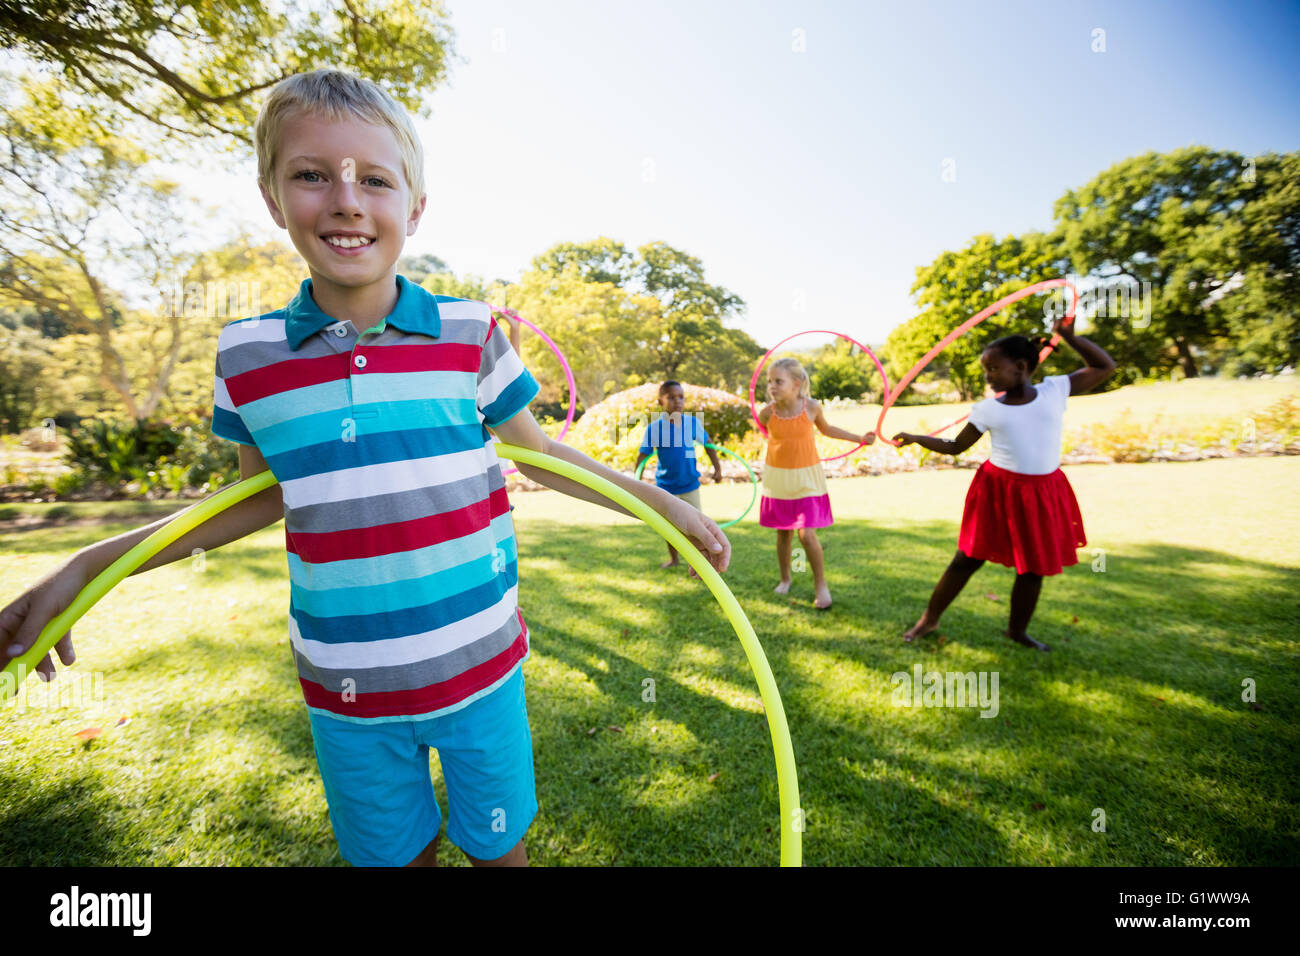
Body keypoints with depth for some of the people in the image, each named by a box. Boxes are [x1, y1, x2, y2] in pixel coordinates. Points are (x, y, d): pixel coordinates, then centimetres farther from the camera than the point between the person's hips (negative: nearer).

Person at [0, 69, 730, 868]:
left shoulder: (470, 332, -9)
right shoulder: (246, 354, -3)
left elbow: (542, 455, 1)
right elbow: (270, 496, 9)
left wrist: (662, 500, 1)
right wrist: (83, 568, 7)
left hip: (480, 668, -1)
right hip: (345, 691, 2)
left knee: (499, 846, 20)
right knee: (398, 852, 25)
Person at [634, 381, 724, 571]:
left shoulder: (693, 423, -8)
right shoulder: (654, 428, -14)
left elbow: (707, 443, 7)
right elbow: (642, 456, -10)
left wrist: (717, 467, 10)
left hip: (690, 485, 1)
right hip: (665, 486, 0)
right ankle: (673, 558, 39)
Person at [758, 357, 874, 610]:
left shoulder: (811, 406, -13)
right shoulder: (767, 412, -13)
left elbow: (826, 429, 7)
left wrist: (860, 438, 9)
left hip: (805, 478, -1)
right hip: (777, 477, 2)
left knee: (807, 534, -9)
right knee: (783, 533, 11)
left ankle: (821, 585, 11)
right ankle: (784, 579, 32)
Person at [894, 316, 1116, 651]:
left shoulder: (1055, 389, 0)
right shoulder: (987, 409, -4)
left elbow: (1105, 367, 9)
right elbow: (955, 446, 4)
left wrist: (1070, 337, -2)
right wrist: (914, 439, -2)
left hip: (1044, 495, 2)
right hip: (999, 491, -2)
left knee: (1033, 568, 13)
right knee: (967, 559, 3)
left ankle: (1017, 630, 33)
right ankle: (929, 619, 17)